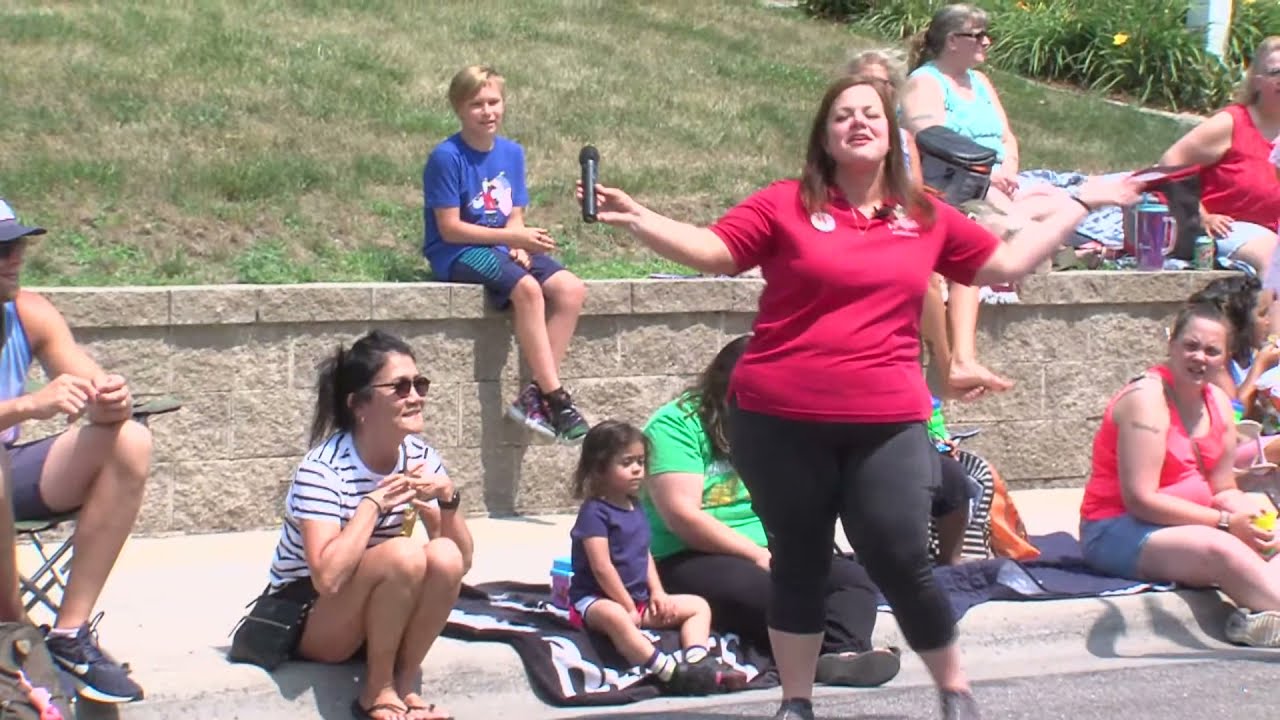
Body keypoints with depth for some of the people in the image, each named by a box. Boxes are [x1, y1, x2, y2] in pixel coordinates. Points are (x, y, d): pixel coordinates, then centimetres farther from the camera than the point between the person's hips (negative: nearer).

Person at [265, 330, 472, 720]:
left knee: (445, 556, -23)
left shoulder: (421, 458, -3)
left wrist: (449, 499, -19)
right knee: (403, 555, -31)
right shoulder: (324, 469, -23)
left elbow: (462, 561, -3)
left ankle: (404, 684, -10)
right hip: (305, 621, -6)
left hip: (380, 622, 6)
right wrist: (374, 503, -29)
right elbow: (329, 578, -35)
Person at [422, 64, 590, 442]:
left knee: (570, 289, -17)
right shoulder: (447, 157, -11)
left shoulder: (512, 153, 10)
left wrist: (520, 246, -11)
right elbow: (449, 228, -14)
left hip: (503, 248, 7)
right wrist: (511, 238, -19)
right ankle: (556, 397, -28)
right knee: (526, 288, -32)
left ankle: (535, 394, -18)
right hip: (457, 255, -7)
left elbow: (514, 215, 11)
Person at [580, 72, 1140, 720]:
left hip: (886, 424, 1)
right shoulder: (786, 204, 0)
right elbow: (711, 251, -3)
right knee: (798, 565, 9)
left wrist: (1077, 204, 22)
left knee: (900, 564, -3)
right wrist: (634, 218, -17)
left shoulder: (927, 217, 9)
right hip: (781, 421, -1)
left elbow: (1007, 262, 19)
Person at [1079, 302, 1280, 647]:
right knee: (1223, 551, -34)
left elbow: (1224, 490, 12)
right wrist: (1225, 522, -20)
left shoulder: (1217, 402, 9)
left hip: (1187, 524, 9)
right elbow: (1140, 499, -20)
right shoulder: (1146, 399, -15)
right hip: (1119, 531, -9)